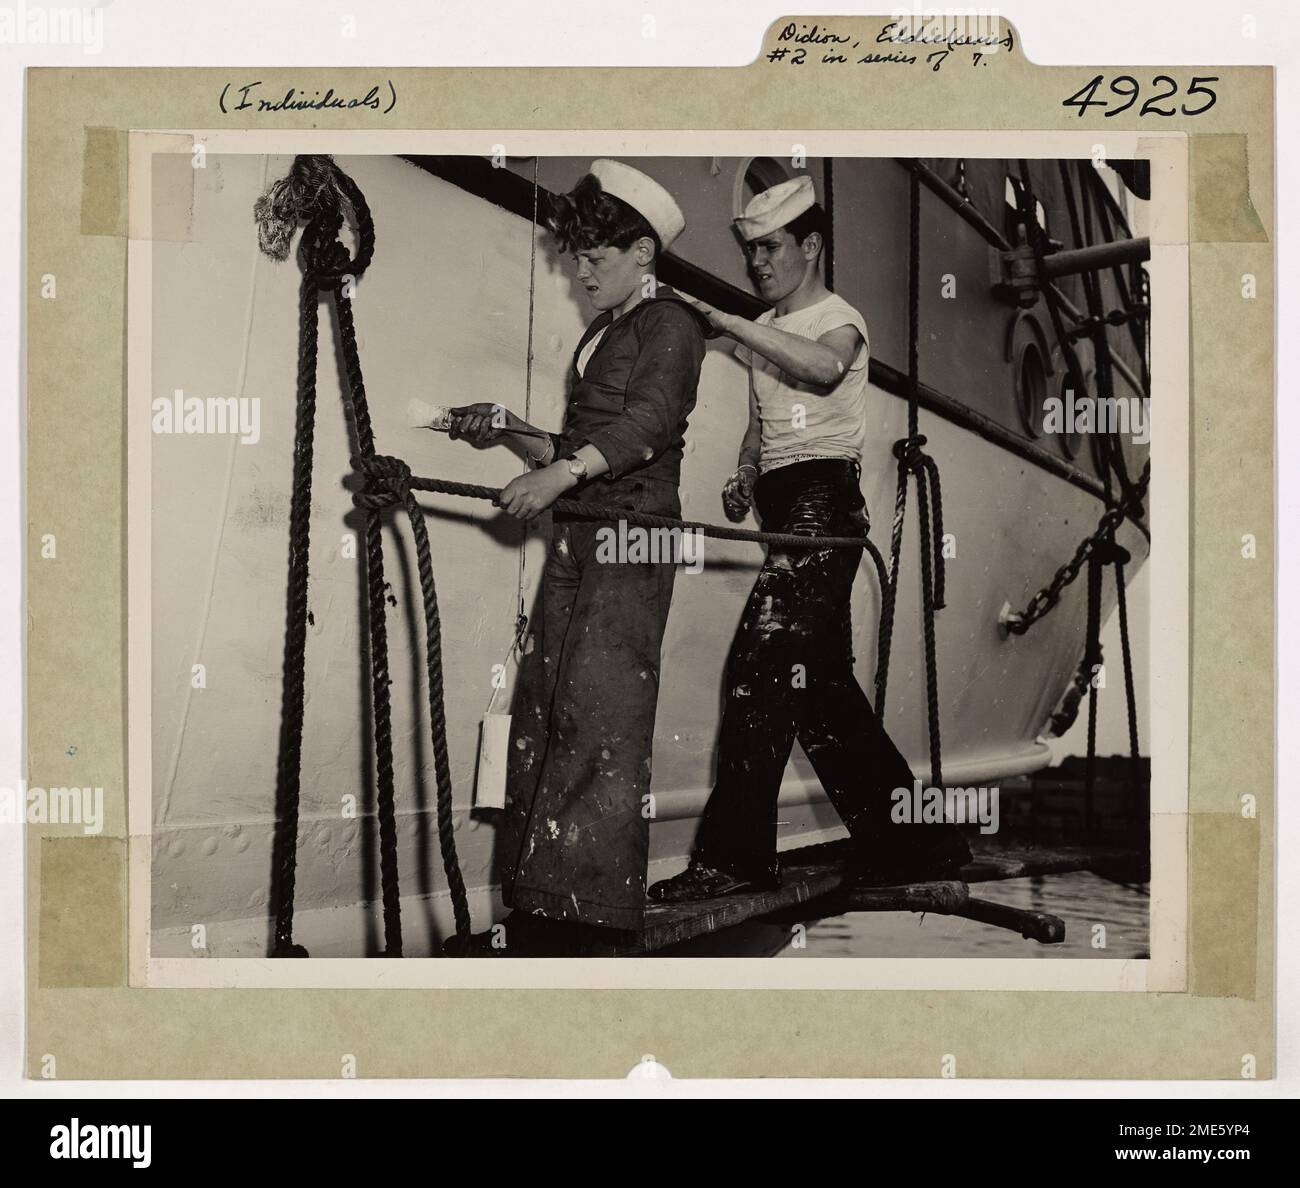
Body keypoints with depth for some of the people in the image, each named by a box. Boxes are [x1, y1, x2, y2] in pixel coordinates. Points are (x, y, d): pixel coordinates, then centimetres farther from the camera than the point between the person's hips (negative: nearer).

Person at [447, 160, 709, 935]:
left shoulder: (671, 324, -4)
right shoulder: (602, 333, 22)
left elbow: (649, 424, -21)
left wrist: (560, 474, -32)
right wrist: (510, 429, 14)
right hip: (580, 533, 8)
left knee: (602, 707, -12)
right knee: (547, 698, 3)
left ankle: (601, 901, -9)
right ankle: (542, 889, 7)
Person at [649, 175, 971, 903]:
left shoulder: (839, 317, -4)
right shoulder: (766, 335, 22)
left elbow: (825, 365, -29)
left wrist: (725, 320, -30)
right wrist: (745, 479, 7)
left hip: (824, 500, -9)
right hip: (786, 508, 9)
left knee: (762, 666, -15)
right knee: (821, 681, 8)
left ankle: (735, 856, -12)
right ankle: (915, 846, 17)